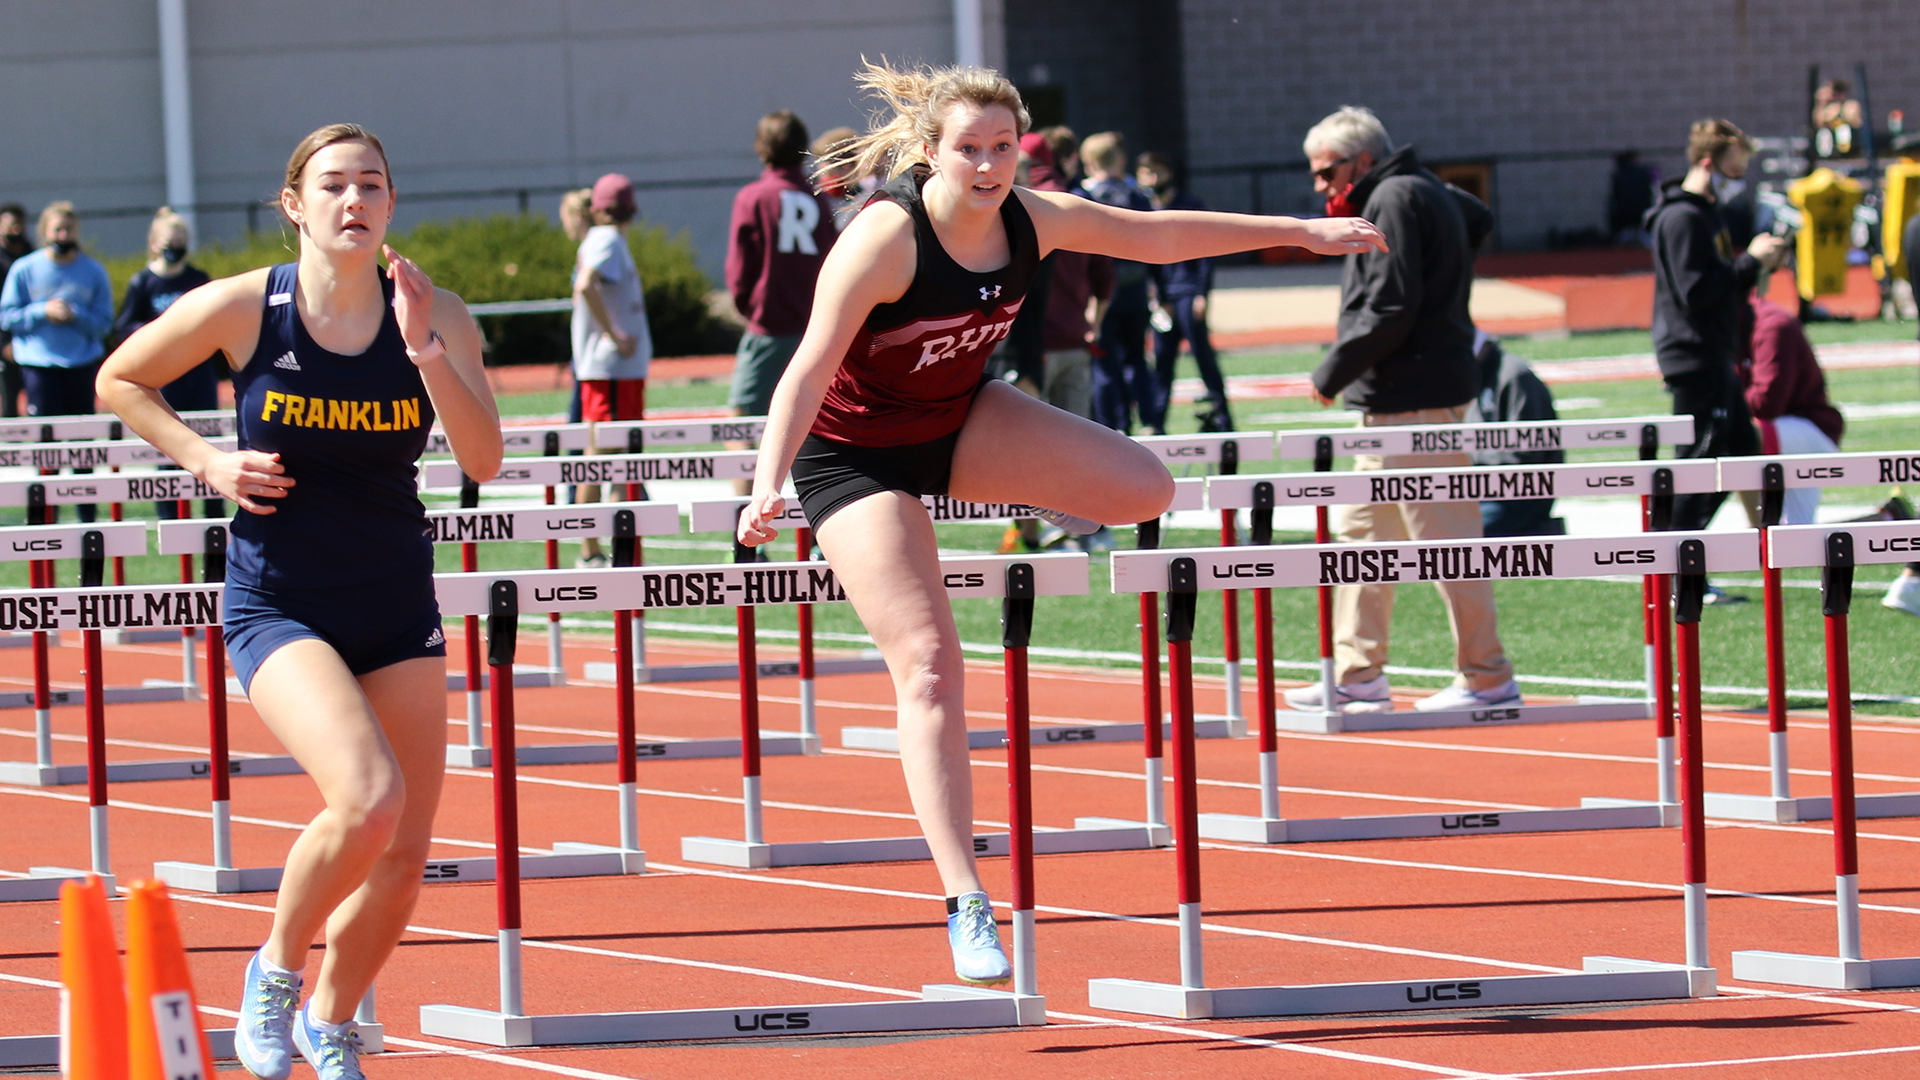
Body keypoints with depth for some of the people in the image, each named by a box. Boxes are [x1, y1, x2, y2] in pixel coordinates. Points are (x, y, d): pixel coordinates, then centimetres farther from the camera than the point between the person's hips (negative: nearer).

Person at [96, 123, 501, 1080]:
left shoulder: (435, 316, -4)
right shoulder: (241, 309, -9)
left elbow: (483, 461, -14)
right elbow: (120, 380, 6)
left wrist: (426, 353, -27)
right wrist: (207, 462, -7)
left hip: (398, 606, 4)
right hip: (277, 603, -4)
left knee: (404, 854, 4)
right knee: (366, 801, -25)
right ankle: (276, 970, 1)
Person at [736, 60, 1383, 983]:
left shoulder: (1031, 221, -11)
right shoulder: (885, 238, -29)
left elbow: (1156, 236, 5)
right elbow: (807, 374, -31)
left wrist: (1301, 231, 10)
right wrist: (767, 486, -45)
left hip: (959, 422, 6)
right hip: (856, 453, -6)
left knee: (1143, 487, -14)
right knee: (928, 663, -16)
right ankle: (966, 906, -17)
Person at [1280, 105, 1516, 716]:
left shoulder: (1395, 201, -14)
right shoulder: (1429, 194, 16)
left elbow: (1389, 310, -20)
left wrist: (1331, 374, -11)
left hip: (1414, 401, -11)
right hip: (1392, 402, 11)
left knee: (1445, 537, -7)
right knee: (1359, 531, 14)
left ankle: (1487, 679, -4)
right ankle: (1359, 676, 16)